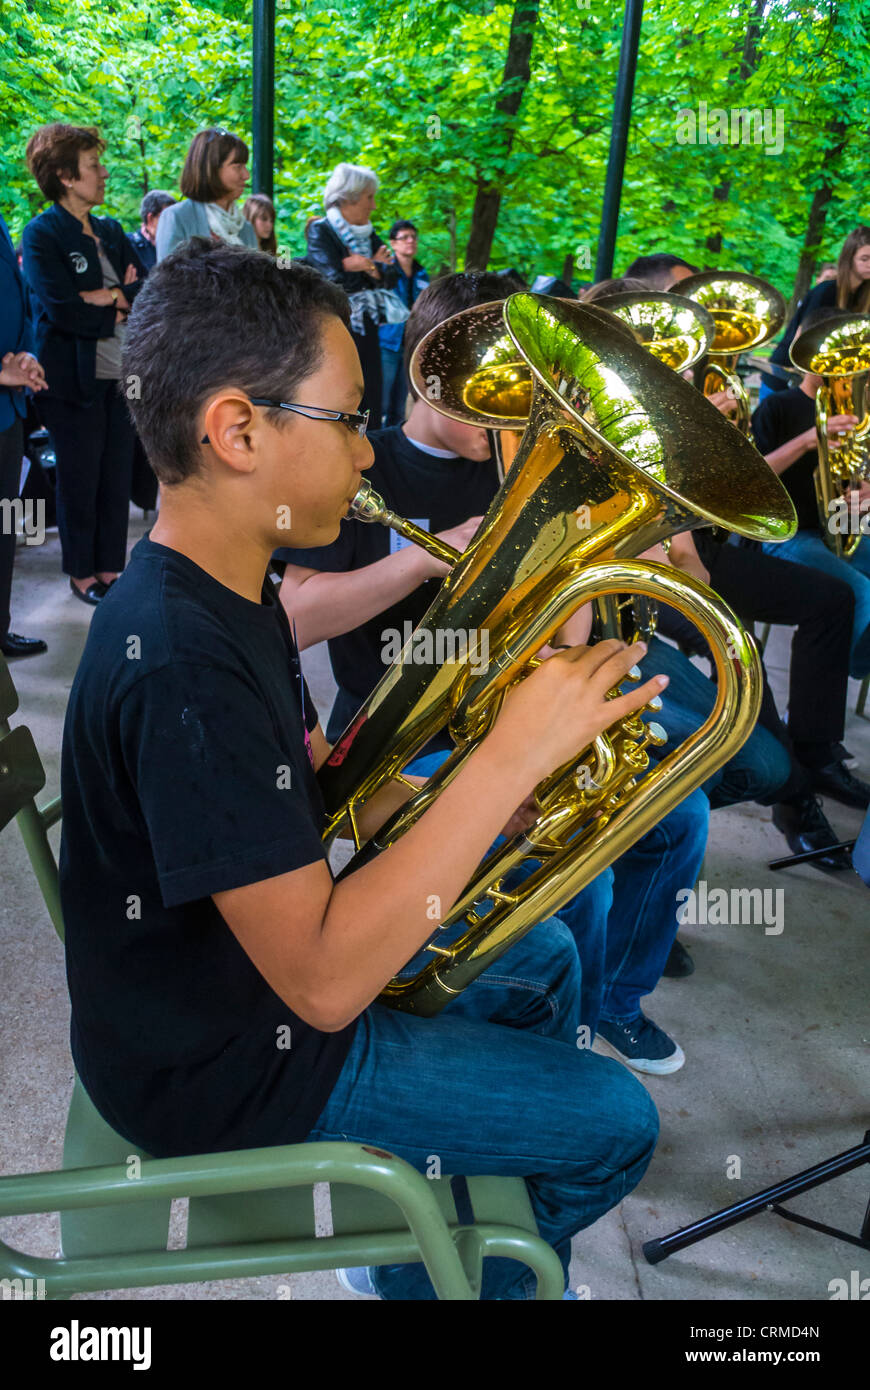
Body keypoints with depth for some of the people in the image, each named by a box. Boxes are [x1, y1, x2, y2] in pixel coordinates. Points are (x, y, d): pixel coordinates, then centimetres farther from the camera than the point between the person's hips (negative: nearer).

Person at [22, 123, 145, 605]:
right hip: (75, 378, -6)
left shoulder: (111, 231, 12)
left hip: (122, 374, 6)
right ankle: (82, 573, 18)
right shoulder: (42, 234, -8)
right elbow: (62, 310, -18)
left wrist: (109, 297, -16)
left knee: (117, 474, 10)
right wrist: (122, 309, -7)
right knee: (80, 478, 4)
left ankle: (111, 566, 22)